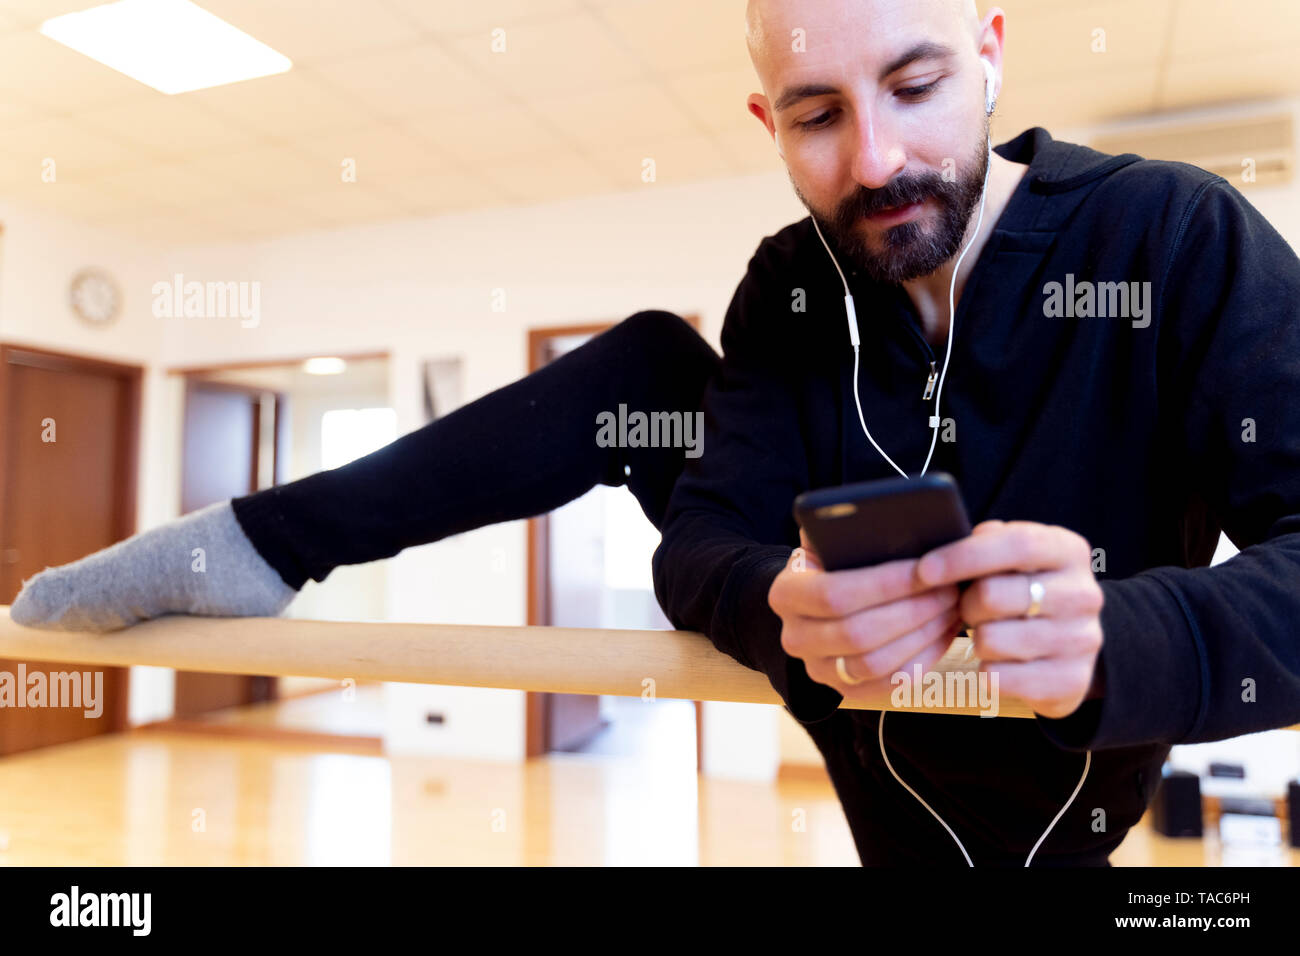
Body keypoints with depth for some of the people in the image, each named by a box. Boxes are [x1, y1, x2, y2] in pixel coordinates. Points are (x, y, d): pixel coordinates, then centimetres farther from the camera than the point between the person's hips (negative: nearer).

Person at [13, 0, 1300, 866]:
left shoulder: (1179, 236, -20)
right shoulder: (790, 290, -9)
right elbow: (706, 539, -17)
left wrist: (1120, 643, -51)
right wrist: (783, 606, -42)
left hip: (1022, 799, 0)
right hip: (852, 691, 2)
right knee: (650, 367, -11)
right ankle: (254, 543, -10)